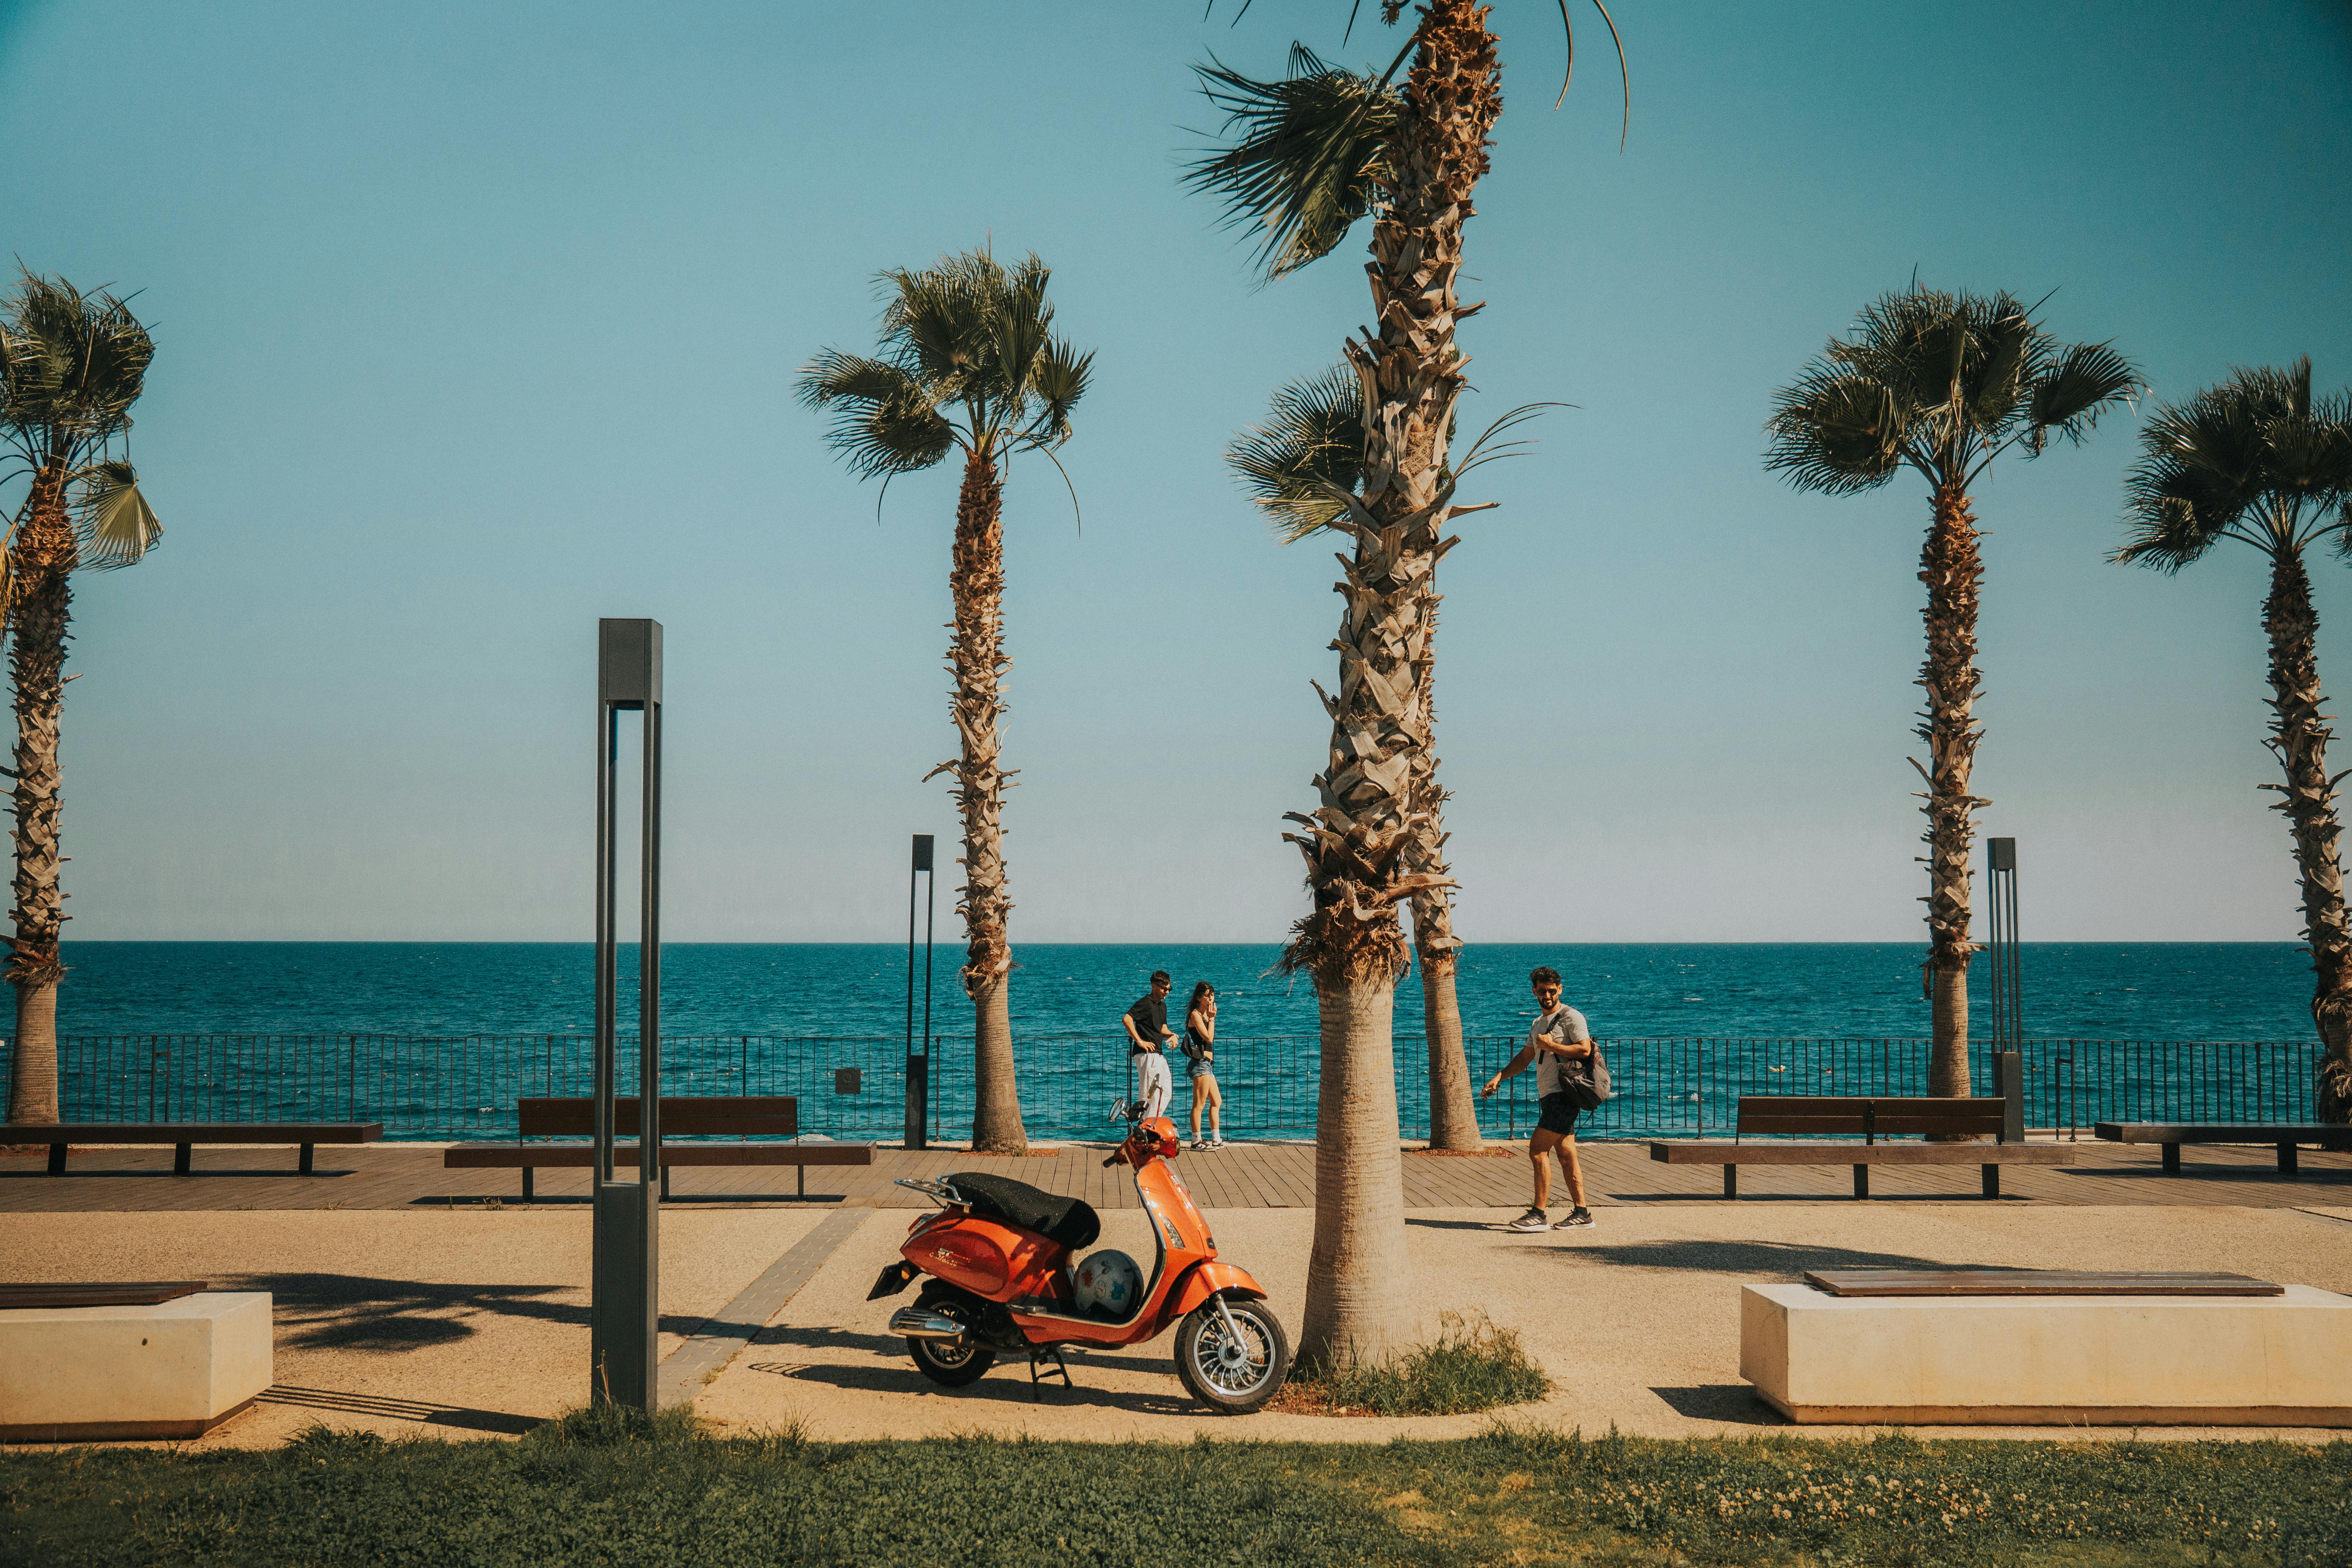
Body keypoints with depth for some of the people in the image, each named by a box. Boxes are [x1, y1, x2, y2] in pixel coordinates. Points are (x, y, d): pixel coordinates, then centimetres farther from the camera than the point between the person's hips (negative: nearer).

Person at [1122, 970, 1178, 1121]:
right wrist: (1140, 1042, -22)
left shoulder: (1162, 1006, 19)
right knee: (1152, 1094, -10)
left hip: (1159, 1055, 10)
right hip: (1147, 1054, -10)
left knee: (1166, 1093, 12)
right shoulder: (1145, 1002, -10)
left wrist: (1172, 1035, 2)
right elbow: (1127, 1019, -22)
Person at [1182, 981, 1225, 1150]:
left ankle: (1216, 1139, 20)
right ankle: (1197, 1141, -2)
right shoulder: (1195, 1015, -10)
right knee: (1199, 1104, -6)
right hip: (1200, 1063, -10)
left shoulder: (1205, 1014, 17)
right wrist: (1212, 1018, -12)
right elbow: (1209, 1038, -17)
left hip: (1207, 1064, 10)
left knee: (1217, 1102, 15)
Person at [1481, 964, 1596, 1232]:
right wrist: (1498, 1078, 14)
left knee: (1537, 1151, -13)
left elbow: (1585, 1049, -17)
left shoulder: (1571, 1017, -5)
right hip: (1549, 1096, 9)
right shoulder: (1539, 1024, 23)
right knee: (1566, 1155, 8)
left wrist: (1551, 1046, -13)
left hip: (1562, 1093, -9)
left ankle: (1539, 1214, -11)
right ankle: (1581, 1213, 10)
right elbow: (1525, 1057, 25)